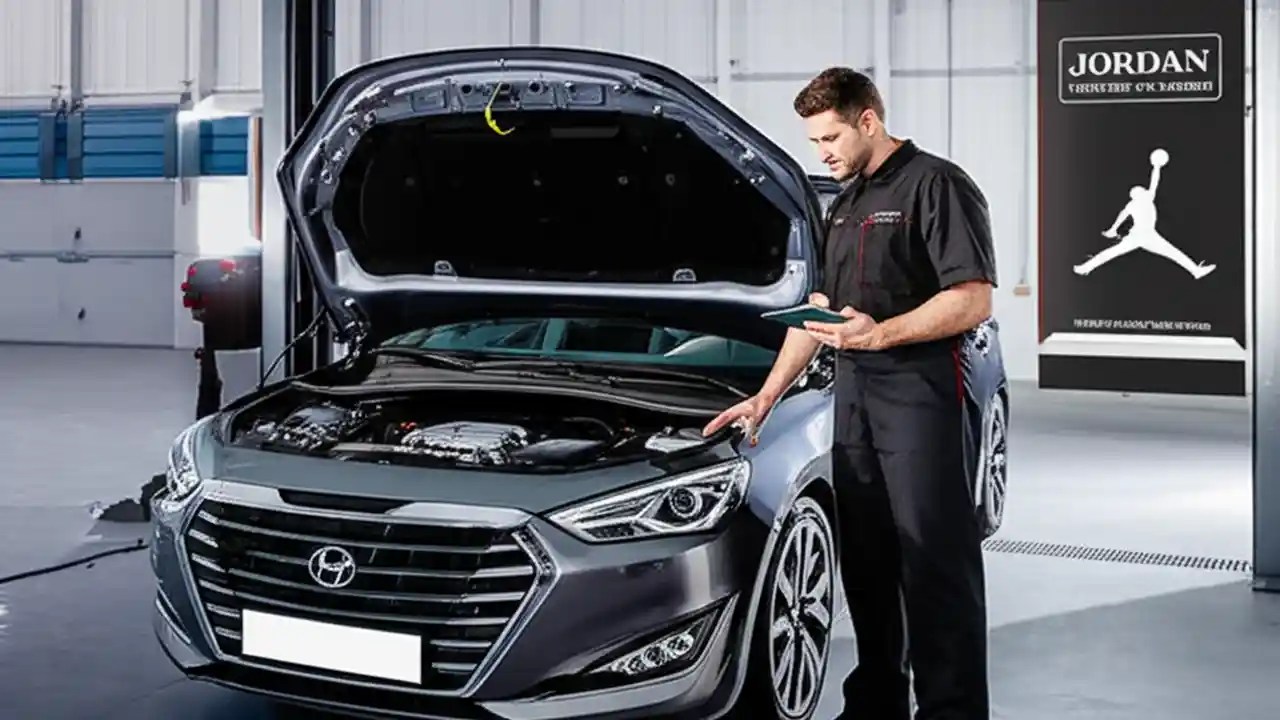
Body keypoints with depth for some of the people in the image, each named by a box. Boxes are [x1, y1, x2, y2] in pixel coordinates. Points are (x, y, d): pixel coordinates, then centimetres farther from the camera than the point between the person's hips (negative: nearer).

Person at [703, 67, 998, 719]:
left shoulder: (937, 185, -7)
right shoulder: (845, 203, 20)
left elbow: (973, 300, -15)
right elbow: (814, 311, 23)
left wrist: (880, 334, -22)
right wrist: (765, 396, 18)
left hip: (920, 389, -9)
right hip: (853, 392, 9)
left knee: (935, 559, -7)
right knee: (864, 559, 12)